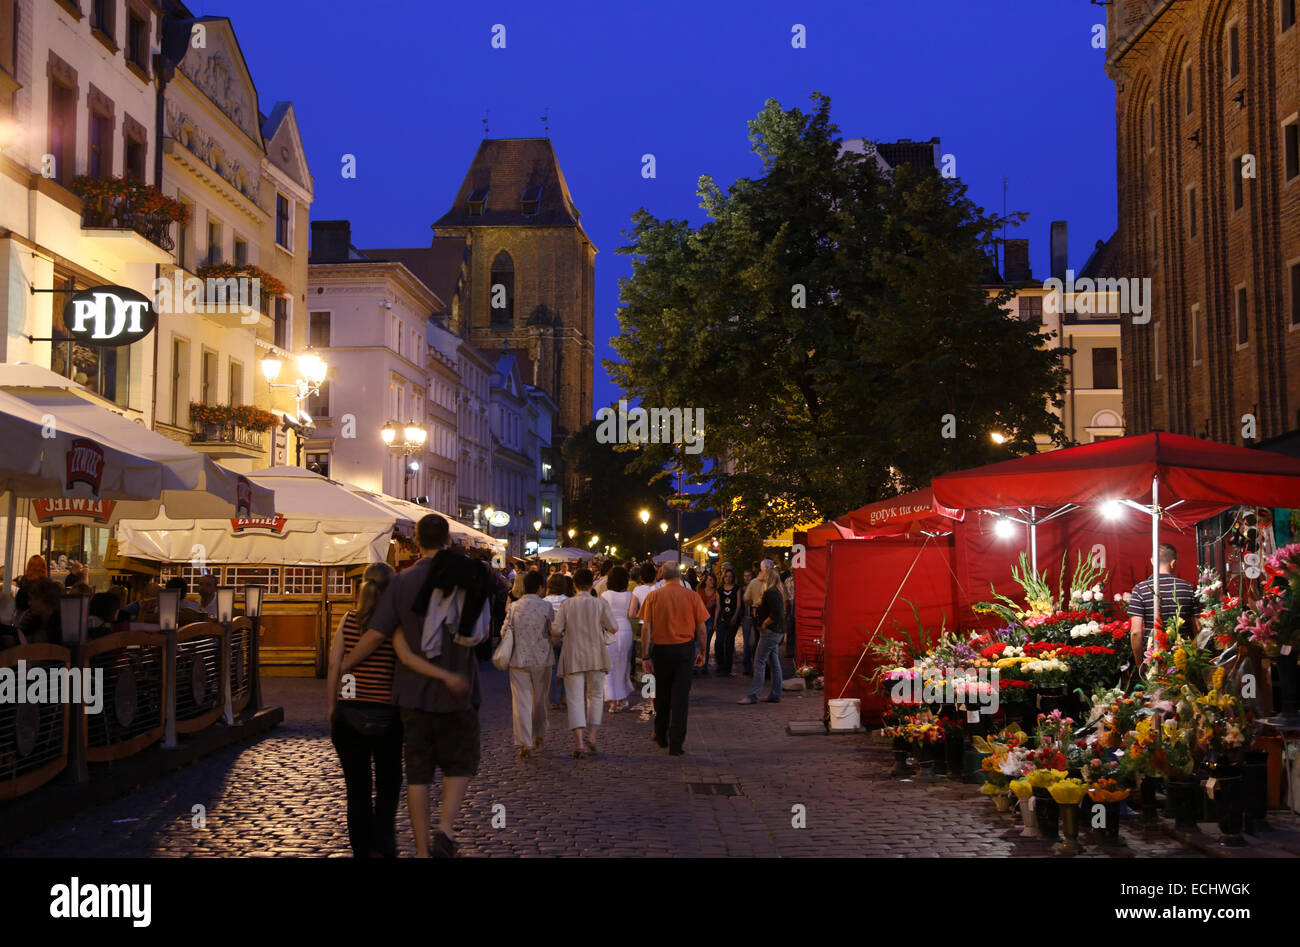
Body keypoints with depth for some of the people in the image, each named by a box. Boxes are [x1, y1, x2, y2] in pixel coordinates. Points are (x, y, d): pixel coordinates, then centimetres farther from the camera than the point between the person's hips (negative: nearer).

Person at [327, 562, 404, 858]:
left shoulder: (348, 619, -1)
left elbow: (334, 665, -1)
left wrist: (332, 705, 10)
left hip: (348, 712, 2)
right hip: (386, 714, -2)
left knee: (357, 789, 11)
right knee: (388, 784, 16)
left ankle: (363, 850, 15)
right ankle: (382, 846, 3)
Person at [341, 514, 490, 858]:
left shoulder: (402, 581, -6)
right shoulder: (472, 577, -2)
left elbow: (375, 636, -6)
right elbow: (482, 631, 4)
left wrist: (344, 665, 9)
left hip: (414, 691, 0)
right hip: (459, 692, 0)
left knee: (418, 771, 9)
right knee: (459, 764, 14)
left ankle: (422, 849, 9)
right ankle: (445, 829, -7)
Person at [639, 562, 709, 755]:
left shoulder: (654, 596, -3)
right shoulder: (692, 596, -3)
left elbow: (646, 627, -6)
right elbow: (701, 628, -1)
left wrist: (645, 656, -4)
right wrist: (702, 652, 10)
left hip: (661, 649, 1)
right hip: (685, 648, -1)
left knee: (662, 695, 16)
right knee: (681, 696, 1)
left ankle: (661, 736, 30)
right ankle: (676, 744, -2)